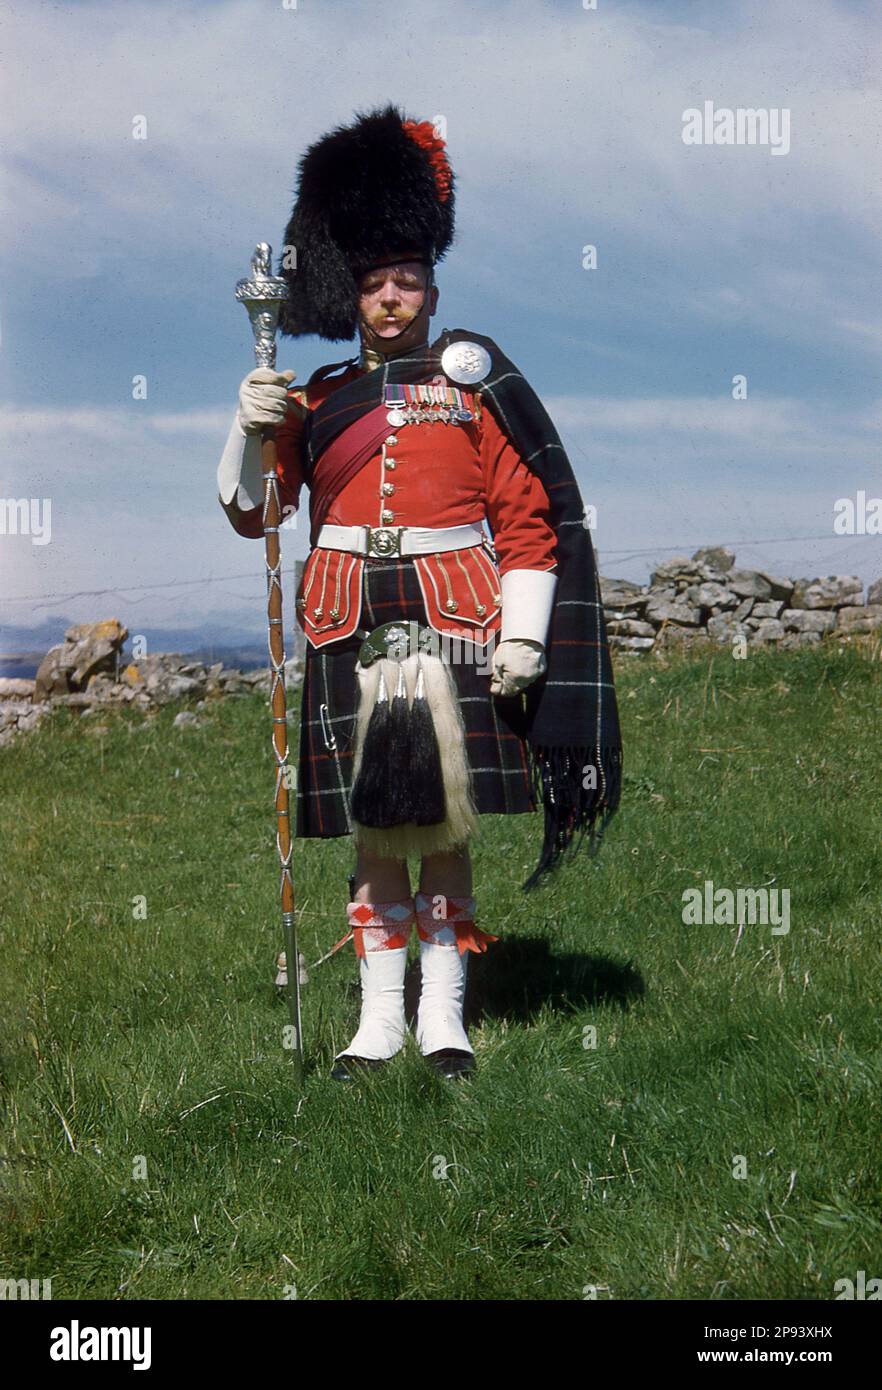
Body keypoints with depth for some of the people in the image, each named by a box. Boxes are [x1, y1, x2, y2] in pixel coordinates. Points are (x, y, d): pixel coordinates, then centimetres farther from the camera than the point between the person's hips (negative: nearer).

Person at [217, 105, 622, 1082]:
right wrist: (252, 426, -10)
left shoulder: (473, 383, 7)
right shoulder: (318, 400, 12)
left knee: (445, 827, 2)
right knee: (371, 831, 5)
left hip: (454, 630, -2)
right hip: (350, 635, 2)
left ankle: (444, 1014, 12)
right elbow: (249, 511, 8)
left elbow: (528, 516, 4)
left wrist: (523, 635, -5)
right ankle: (380, 1015, 14)